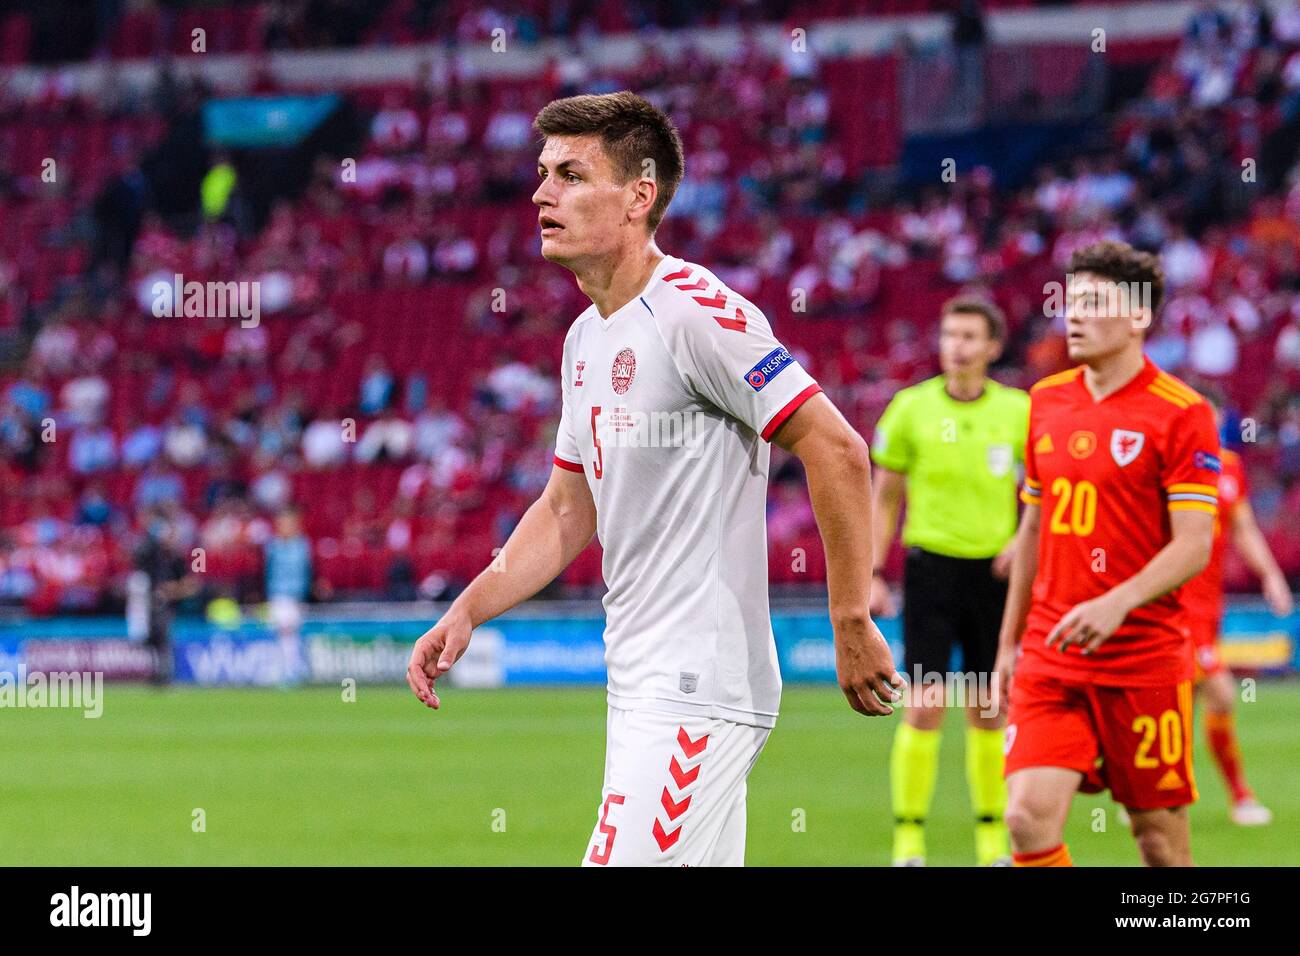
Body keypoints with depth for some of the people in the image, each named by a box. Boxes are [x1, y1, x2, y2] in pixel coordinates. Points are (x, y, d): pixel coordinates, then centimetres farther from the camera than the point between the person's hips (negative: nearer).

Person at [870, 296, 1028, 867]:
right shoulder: (911, 408, 0)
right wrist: (873, 574, 1)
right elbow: (885, 497, 7)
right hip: (931, 566, -2)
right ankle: (908, 841, -2)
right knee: (924, 708, -9)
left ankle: (992, 840, 17)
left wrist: (1023, 540, -8)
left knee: (988, 713, 7)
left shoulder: (1018, 411, 2)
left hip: (994, 569, 2)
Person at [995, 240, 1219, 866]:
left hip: (1144, 659, -4)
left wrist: (1119, 602, -29)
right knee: (1030, 815, -12)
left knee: (1159, 834, 3)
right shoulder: (1047, 400, 10)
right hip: (1048, 659, 4)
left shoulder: (1181, 414, -8)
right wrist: (1010, 640, 19)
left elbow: (1194, 544, -13)